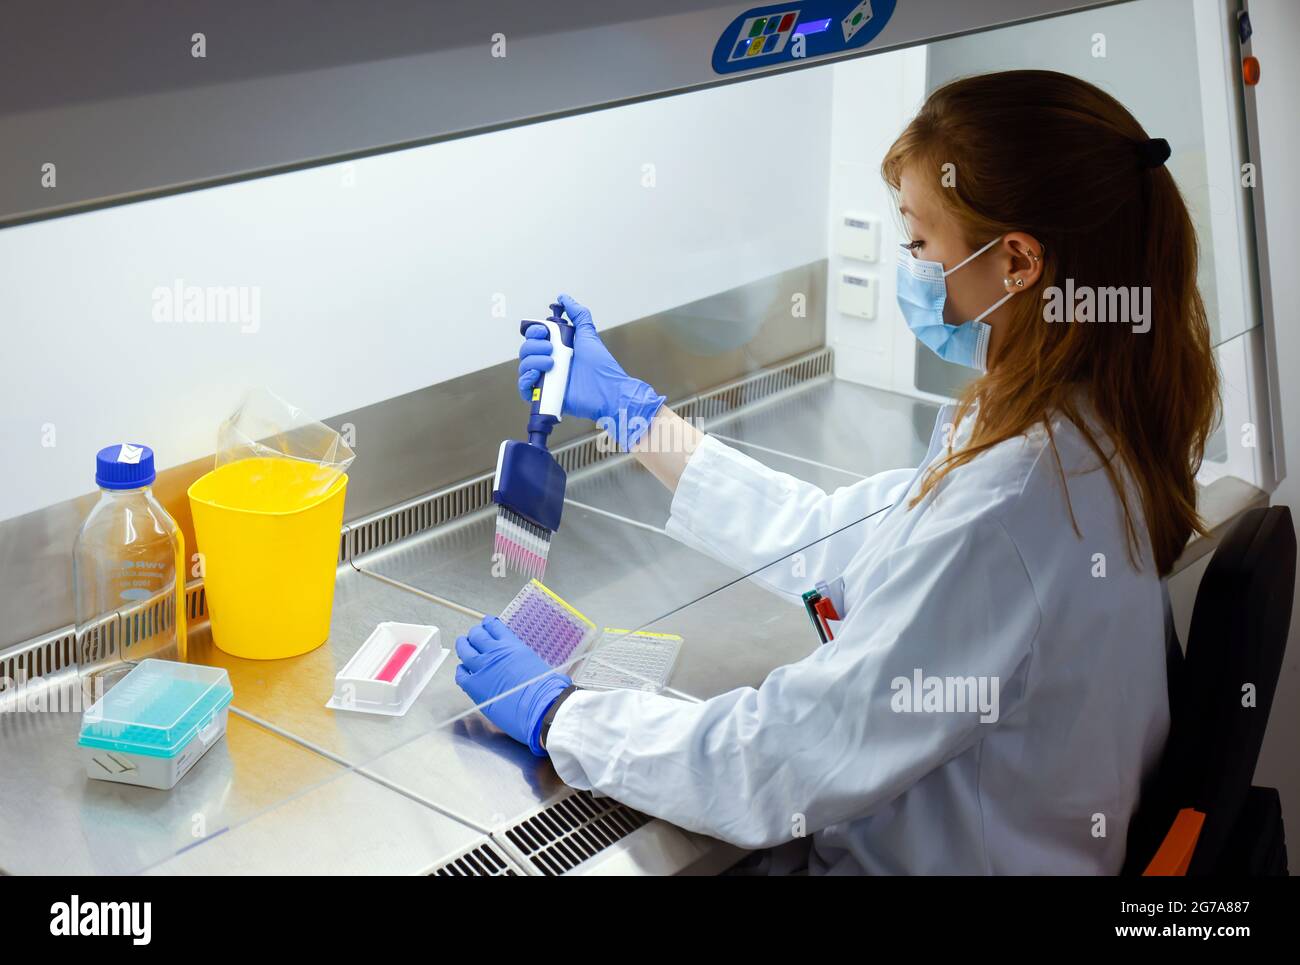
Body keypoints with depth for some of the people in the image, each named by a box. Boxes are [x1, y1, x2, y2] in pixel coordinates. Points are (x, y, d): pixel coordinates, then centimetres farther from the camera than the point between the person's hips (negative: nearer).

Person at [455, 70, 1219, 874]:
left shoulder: (1010, 508, -31)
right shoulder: (1080, 428, -2)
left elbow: (774, 770, -25)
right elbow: (833, 539, 9)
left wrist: (552, 712, -12)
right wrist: (636, 411, 12)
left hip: (930, 863, -8)